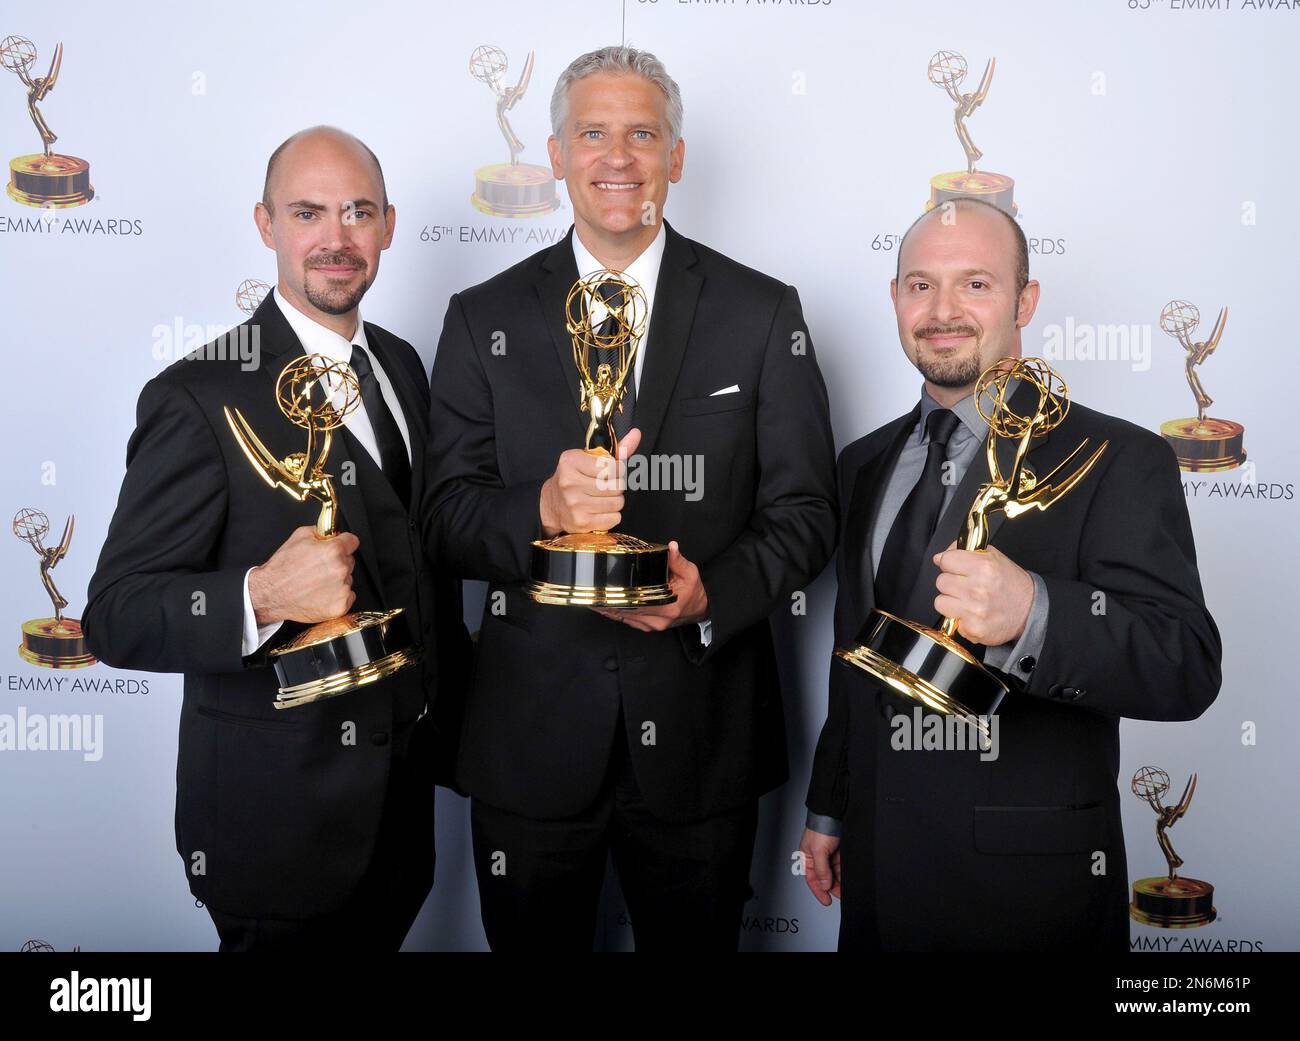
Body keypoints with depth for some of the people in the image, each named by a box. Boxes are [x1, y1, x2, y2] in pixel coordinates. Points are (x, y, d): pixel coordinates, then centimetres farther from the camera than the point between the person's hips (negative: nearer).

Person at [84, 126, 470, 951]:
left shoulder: (402, 365, 5)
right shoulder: (199, 397, -17)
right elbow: (117, 617, -20)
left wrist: (456, 697, 18)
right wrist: (261, 597, -37)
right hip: (280, 818, -6)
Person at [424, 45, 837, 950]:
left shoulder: (761, 313, 0)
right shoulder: (486, 320, 2)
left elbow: (806, 512, 0)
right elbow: (447, 517, -1)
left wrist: (713, 594, -18)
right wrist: (543, 510, -22)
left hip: (700, 737, 0)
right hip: (531, 733, 1)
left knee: (694, 940, 17)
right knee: (534, 940, 18)